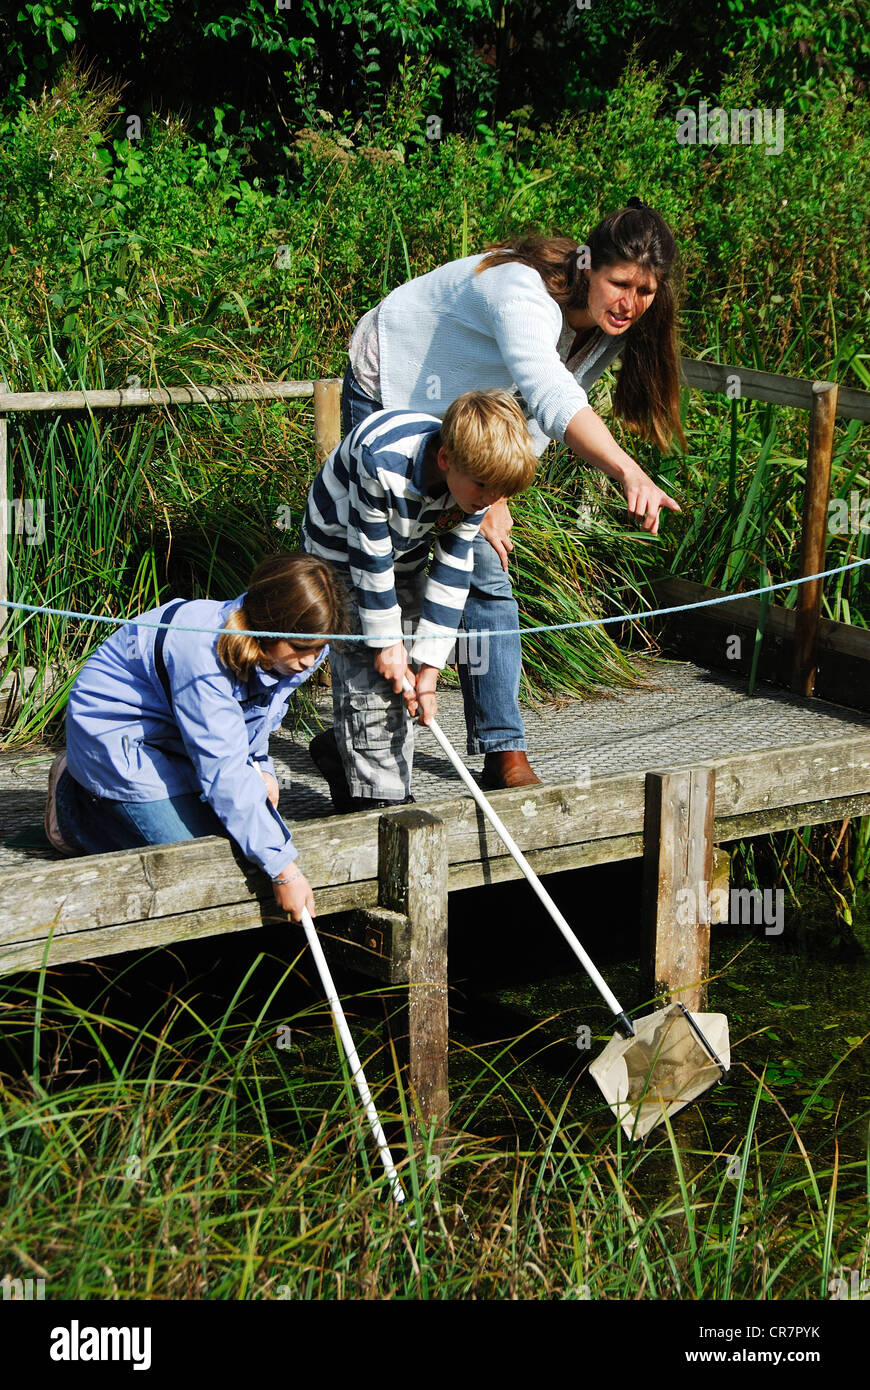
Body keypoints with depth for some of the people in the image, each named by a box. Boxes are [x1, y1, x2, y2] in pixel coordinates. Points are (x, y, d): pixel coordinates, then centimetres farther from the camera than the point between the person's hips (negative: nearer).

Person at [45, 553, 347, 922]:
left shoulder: (298, 652, -15)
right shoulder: (203, 653, -39)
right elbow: (224, 772, -39)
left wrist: (259, 766, -8)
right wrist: (282, 869, -38)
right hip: (118, 732, -8)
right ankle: (75, 800, 8)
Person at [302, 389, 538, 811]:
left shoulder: (475, 478, -21)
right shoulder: (382, 464, -39)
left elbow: (452, 572, -15)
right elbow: (369, 558, -28)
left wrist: (429, 666, -15)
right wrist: (386, 641, -22)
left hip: (405, 558, 6)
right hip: (342, 553, -6)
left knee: (402, 674, 7)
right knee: (370, 673, -12)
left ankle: (340, 749, 29)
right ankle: (380, 800, -5)